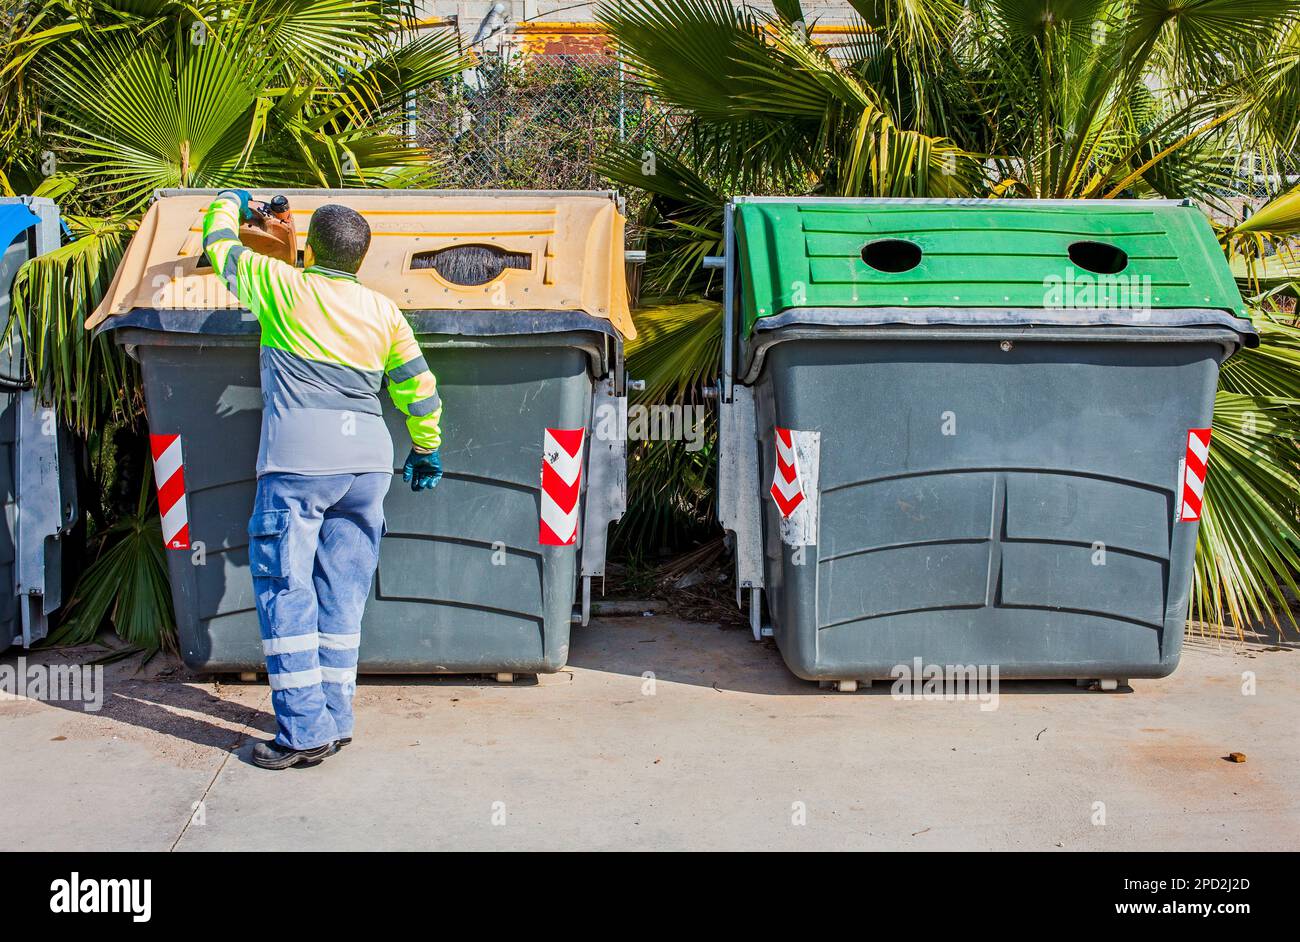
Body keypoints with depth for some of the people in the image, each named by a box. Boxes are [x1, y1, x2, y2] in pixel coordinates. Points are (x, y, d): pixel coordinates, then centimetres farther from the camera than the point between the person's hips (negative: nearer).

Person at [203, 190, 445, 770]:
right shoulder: (383, 311, 13)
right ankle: (335, 719, 14)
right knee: (342, 592, 10)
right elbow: (419, 390, 17)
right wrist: (426, 451, 31)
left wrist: (230, 201, 42)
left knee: (285, 588, -2)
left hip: (300, 459, -5)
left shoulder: (281, 286, 4)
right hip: (368, 460, 5)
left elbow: (218, 244, 22)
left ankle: (304, 732, -5)